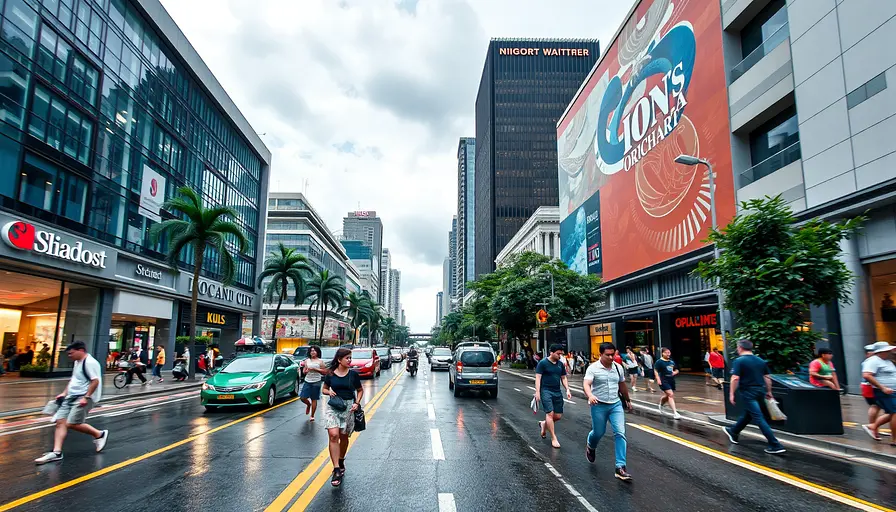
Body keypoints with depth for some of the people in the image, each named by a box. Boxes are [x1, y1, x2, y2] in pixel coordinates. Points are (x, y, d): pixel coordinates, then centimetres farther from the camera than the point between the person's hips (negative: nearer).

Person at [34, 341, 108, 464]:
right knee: (60, 422, 1)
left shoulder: (89, 362, -18)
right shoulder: (77, 362, 16)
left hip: (83, 398, -10)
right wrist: (64, 393, 19)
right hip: (71, 397, 10)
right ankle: (56, 453, 2)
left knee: (71, 424, -12)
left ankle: (99, 434, 7)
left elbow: (95, 381, -24)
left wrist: (86, 397, -26)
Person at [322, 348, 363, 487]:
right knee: (333, 435, -16)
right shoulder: (330, 375, 0)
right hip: (333, 407, 0)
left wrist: (357, 403, -5)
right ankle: (337, 470, -14)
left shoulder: (353, 374, -1)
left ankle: (341, 461, 37)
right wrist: (329, 392, -8)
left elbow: (360, 390, 10)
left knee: (344, 437, 10)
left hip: (348, 407, 1)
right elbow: (324, 389, 14)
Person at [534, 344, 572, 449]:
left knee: (558, 416, 5)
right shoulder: (543, 363, -6)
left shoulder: (561, 364, 12)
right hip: (546, 391, -6)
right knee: (550, 413, -13)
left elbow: (564, 378, 19)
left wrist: (567, 389, 6)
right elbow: (538, 377, -8)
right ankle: (553, 438, -4)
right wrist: (537, 392, -15)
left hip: (557, 392, 6)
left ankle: (543, 424, 33)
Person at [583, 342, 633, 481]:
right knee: (599, 432, 9)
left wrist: (628, 400, 29)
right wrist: (590, 395, -44)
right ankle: (590, 445, 46)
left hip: (616, 404, 3)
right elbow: (586, 384, -24)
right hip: (599, 405, -3)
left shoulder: (618, 367, 4)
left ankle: (620, 467, -7)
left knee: (620, 433, -9)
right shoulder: (593, 368, -12)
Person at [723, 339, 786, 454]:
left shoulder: (739, 361, -12)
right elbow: (767, 378, 11)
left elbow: (735, 378, -19)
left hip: (748, 393, -8)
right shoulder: (761, 360, 8)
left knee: (759, 418, -5)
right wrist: (769, 392, 21)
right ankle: (733, 432, 39)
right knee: (747, 414, 21)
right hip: (759, 391, 8)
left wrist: (732, 394, -13)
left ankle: (775, 445, -8)